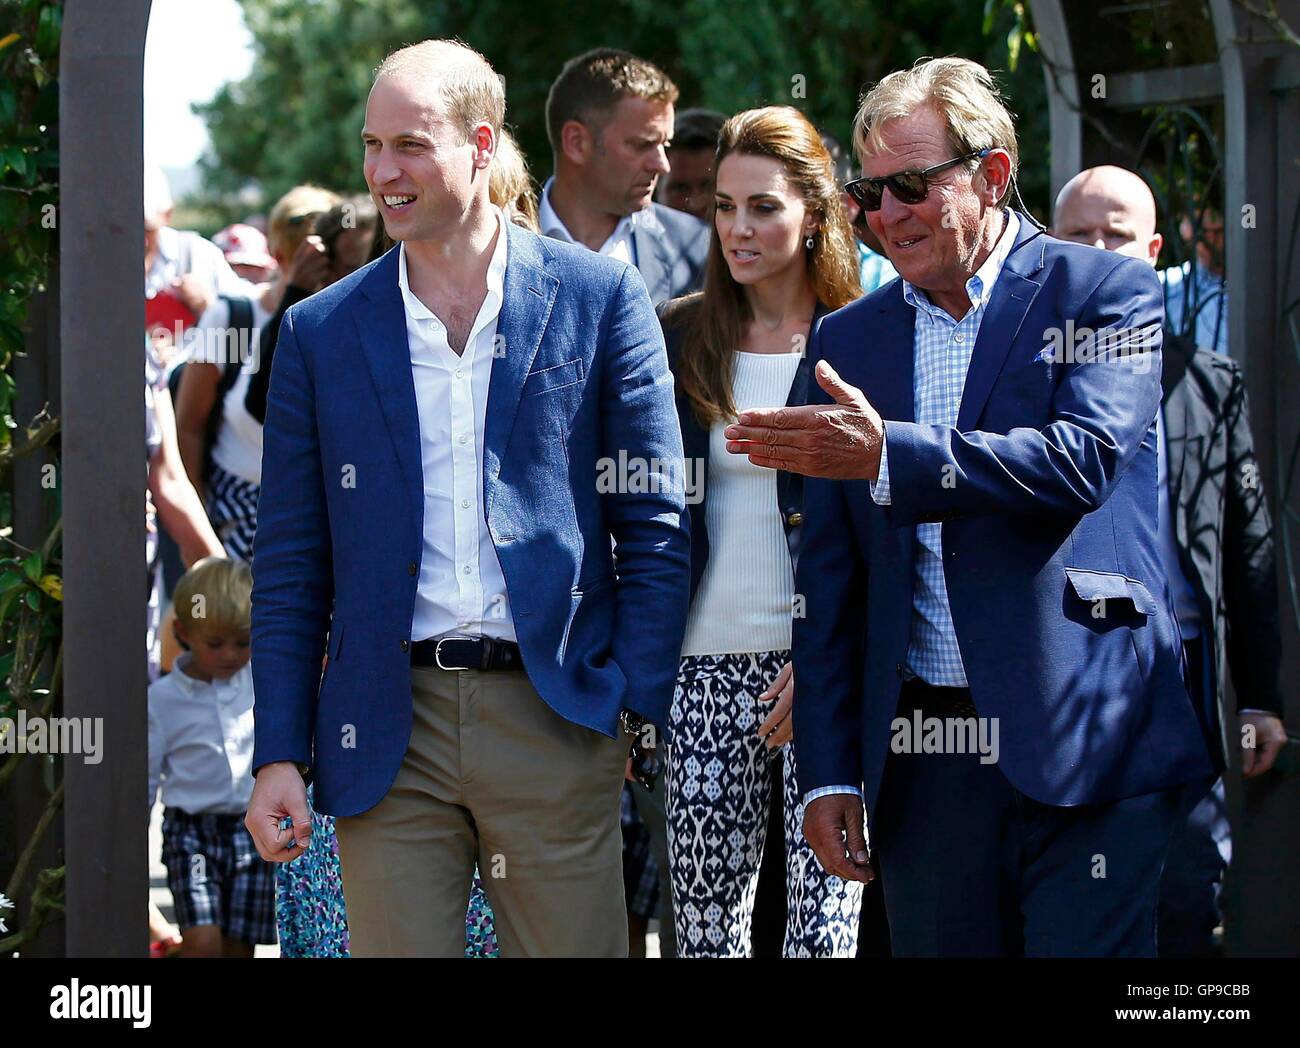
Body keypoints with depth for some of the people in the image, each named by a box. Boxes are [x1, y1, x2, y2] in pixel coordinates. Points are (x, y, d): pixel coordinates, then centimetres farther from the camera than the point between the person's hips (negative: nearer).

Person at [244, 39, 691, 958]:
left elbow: (655, 520, 5)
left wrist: (636, 707, -3)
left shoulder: (597, 297, 3)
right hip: (388, 731, 1)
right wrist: (280, 754, 2)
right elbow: (291, 564, 9)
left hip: (555, 715, -1)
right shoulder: (322, 332, 8)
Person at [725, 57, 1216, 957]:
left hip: (1084, 746, -4)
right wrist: (829, 772, 8)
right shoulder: (849, 337, 14)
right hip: (921, 766, 4)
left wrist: (890, 456, -23)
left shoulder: (1108, 293, 2)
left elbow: (1084, 459, -16)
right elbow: (830, 577, 14)